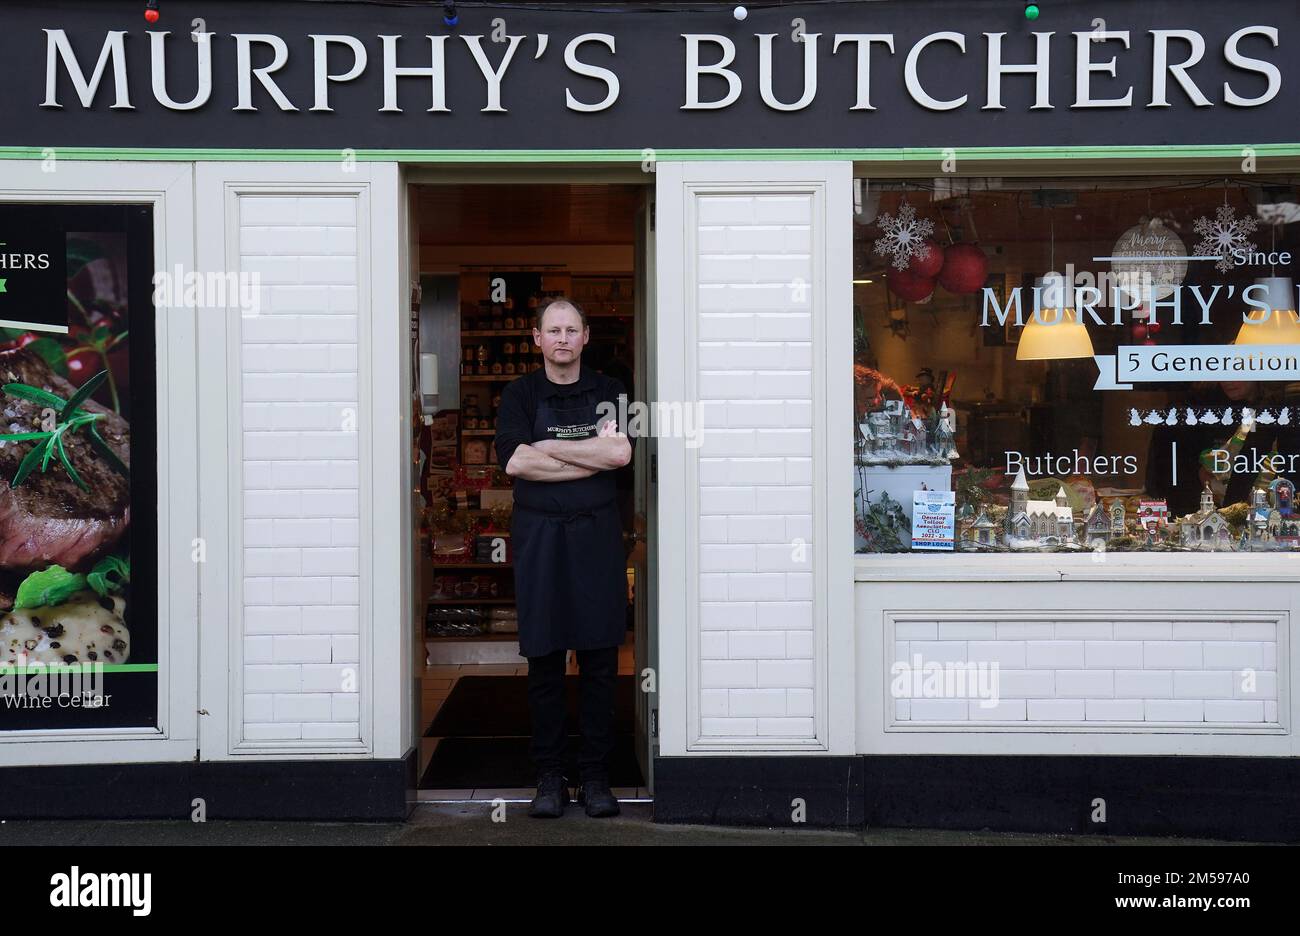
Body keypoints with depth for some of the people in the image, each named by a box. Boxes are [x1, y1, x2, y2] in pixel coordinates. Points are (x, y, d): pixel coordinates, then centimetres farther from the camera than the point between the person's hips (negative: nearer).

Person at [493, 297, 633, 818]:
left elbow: (621, 452, -8)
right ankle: (549, 778, 11)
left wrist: (548, 448, -6)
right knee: (543, 661, 2)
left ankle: (595, 776, 11)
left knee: (600, 658, 2)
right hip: (538, 534, 0)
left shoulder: (608, 392, 9)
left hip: (597, 532, 1)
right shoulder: (520, 395, 7)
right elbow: (514, 460, -9)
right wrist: (594, 455, -8)